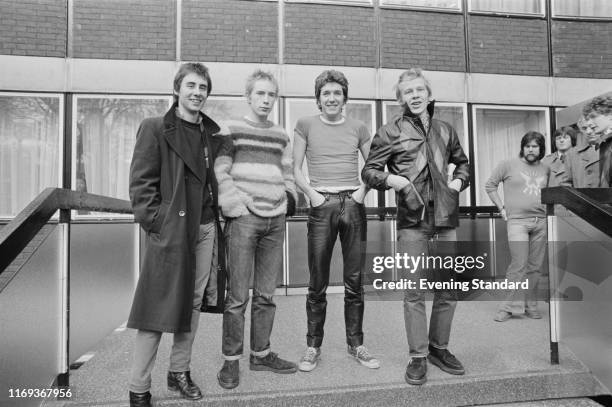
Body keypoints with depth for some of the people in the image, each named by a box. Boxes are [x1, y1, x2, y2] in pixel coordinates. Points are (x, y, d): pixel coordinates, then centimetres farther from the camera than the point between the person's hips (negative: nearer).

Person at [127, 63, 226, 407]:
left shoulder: (214, 133, 14)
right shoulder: (155, 129, -2)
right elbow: (141, 181, -6)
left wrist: (219, 214, 9)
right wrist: (155, 220, -13)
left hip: (207, 228, 6)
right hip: (171, 230, -5)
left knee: (194, 303, 12)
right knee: (159, 307, 0)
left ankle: (180, 371, 29)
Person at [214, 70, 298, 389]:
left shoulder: (281, 136, 17)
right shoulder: (231, 130, 3)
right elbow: (220, 174, -4)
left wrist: (289, 200, 7)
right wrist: (237, 207, -11)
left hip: (275, 220, 5)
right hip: (244, 219, -4)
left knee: (266, 294, 9)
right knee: (238, 295, -2)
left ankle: (260, 353, 22)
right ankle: (231, 360, 12)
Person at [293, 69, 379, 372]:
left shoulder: (357, 128, 12)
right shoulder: (306, 125, 8)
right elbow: (296, 169, 6)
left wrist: (363, 189, 0)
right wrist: (311, 193, -8)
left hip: (353, 205, 2)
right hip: (322, 205, -2)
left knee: (355, 281, 6)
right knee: (318, 283, 2)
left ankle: (355, 344, 20)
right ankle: (313, 347, 15)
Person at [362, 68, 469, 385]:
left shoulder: (445, 131, 15)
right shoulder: (390, 132, 1)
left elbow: (462, 162, 29)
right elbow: (368, 171, 2)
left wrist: (458, 181, 9)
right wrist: (390, 179, -16)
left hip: (446, 219, 5)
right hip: (412, 220, -4)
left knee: (449, 290, 11)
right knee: (414, 292, -1)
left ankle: (439, 348, 29)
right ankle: (418, 357, 13)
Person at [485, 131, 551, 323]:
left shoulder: (546, 169, 15)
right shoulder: (508, 164, 2)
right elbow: (490, 185, 4)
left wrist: (548, 209, 8)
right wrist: (502, 208, -1)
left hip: (540, 222, 4)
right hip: (517, 221, -4)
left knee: (535, 267, 7)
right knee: (518, 266, -11)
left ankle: (531, 306, 19)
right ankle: (505, 307, -1)